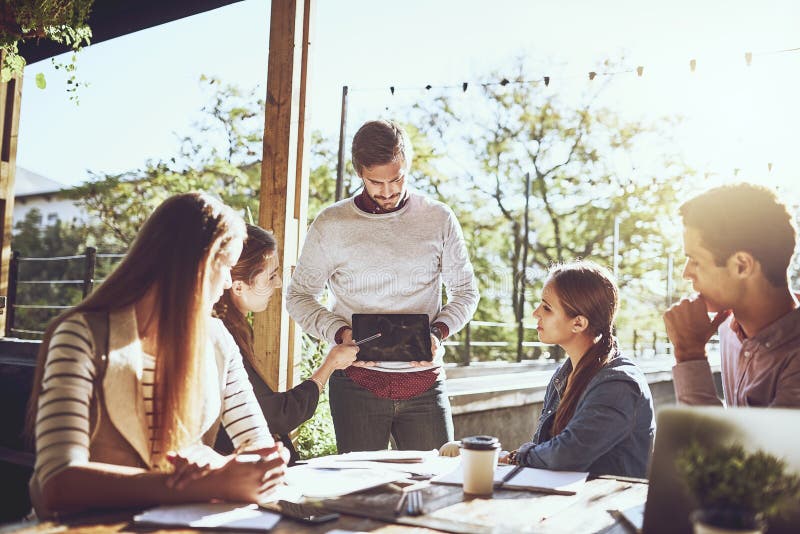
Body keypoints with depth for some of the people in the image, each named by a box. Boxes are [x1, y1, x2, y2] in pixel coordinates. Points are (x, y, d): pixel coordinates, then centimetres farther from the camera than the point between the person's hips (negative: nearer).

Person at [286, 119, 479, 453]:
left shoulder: (439, 219, 3)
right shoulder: (331, 225, 0)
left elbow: (465, 292, 11)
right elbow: (299, 296, 7)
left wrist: (438, 333, -7)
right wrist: (340, 334, -10)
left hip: (424, 383, 1)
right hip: (357, 383, -1)